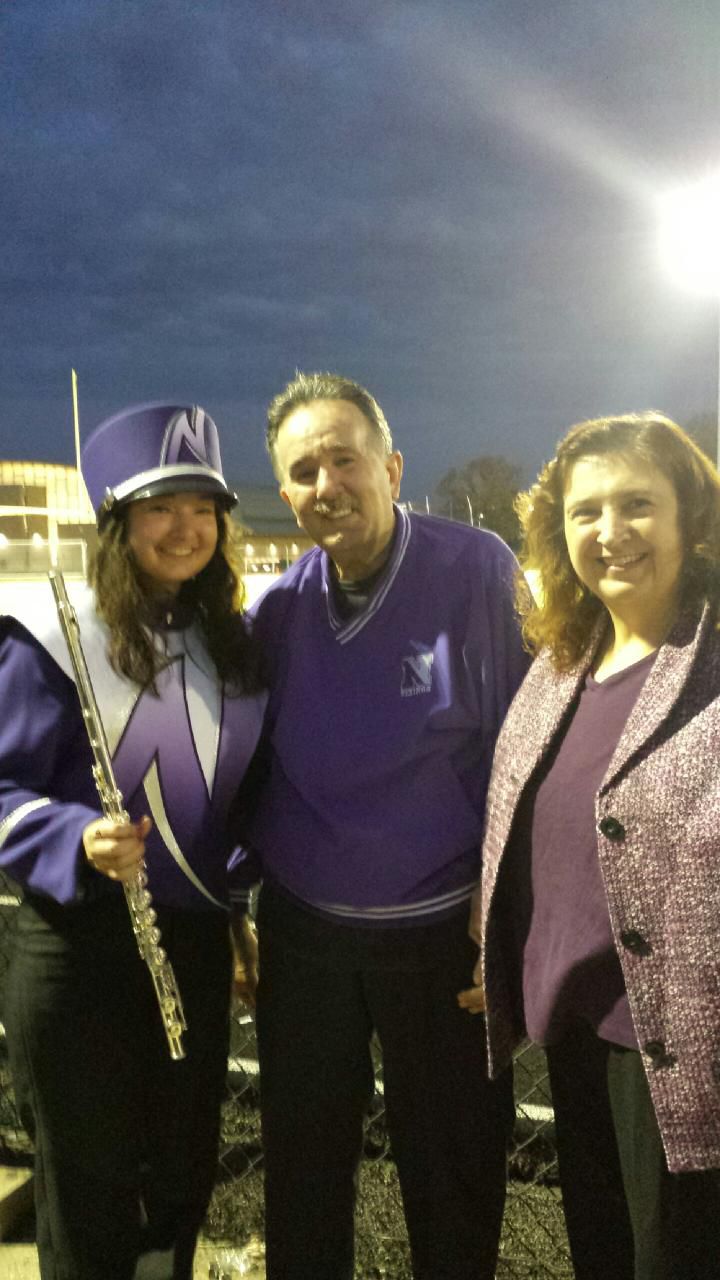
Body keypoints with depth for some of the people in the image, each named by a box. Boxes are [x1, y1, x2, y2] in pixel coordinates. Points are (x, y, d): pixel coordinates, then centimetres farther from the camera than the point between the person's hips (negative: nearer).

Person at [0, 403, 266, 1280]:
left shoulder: (230, 641, 4)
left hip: (197, 940, 5)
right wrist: (81, 843, -30)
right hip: (82, 946, -5)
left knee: (184, 1177, 20)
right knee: (91, 1199, 13)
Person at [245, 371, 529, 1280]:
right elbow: (251, 764, 7)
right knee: (301, 1175, 20)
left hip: (440, 933, -3)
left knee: (454, 1180, 16)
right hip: (299, 931, 4)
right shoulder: (278, 607, -1)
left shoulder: (476, 571, -13)